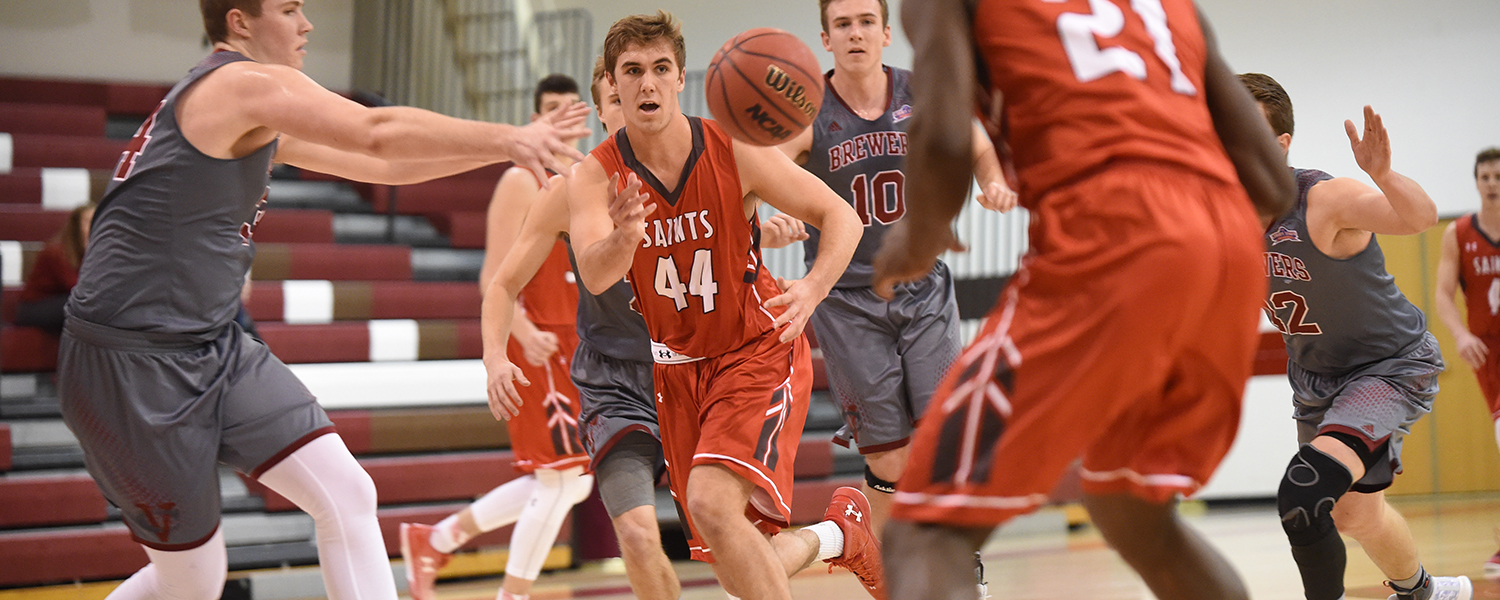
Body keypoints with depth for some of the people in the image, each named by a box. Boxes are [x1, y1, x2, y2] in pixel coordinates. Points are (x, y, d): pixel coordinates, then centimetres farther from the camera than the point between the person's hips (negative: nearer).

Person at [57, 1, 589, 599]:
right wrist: (507, 139, -16)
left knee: (348, 495, -1)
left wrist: (508, 142, 13)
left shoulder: (259, 120, 16)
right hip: (133, 362, -9)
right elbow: (379, 135, -23)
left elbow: (376, 164, 19)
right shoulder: (247, 82, -14)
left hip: (215, 348, 9)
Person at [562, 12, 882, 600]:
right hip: (678, 366, 3)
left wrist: (814, 287, -29)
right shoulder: (594, 178, -14)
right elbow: (595, 276, -31)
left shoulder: (735, 151, -16)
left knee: (713, 505, -28)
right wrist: (623, 239, -55)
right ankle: (834, 535, 39)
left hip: (759, 349, -3)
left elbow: (841, 217, -9)